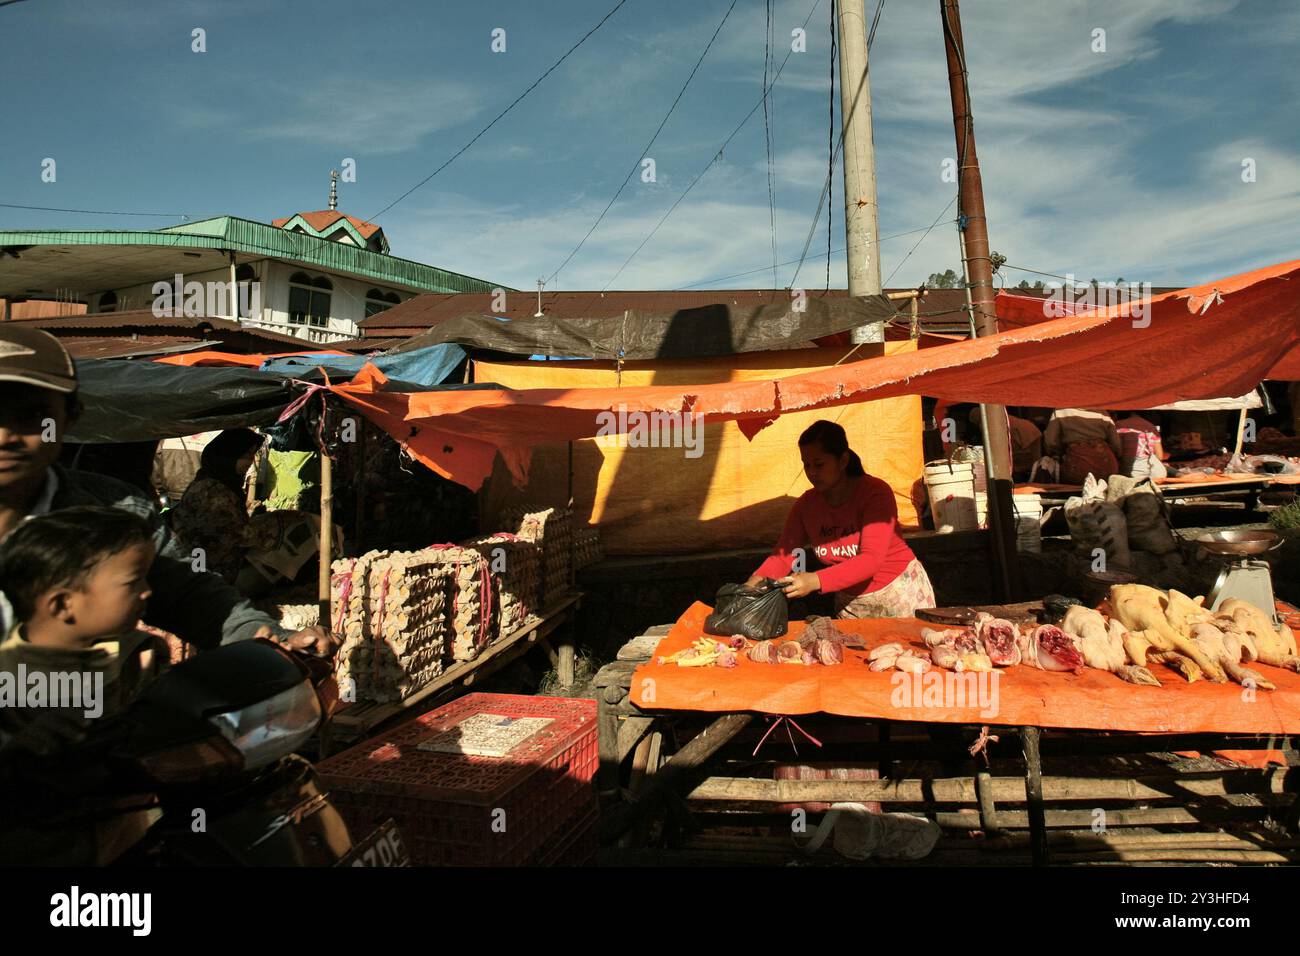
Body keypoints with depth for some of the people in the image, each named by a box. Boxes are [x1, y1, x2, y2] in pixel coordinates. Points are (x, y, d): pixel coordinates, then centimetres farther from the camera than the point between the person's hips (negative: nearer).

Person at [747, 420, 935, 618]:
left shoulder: (875, 493, -21)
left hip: (901, 594, -4)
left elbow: (872, 559, -32)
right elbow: (782, 556, -9)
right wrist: (757, 580, -31)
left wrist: (816, 581, -44)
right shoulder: (806, 505, -6)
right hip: (850, 603, 4)